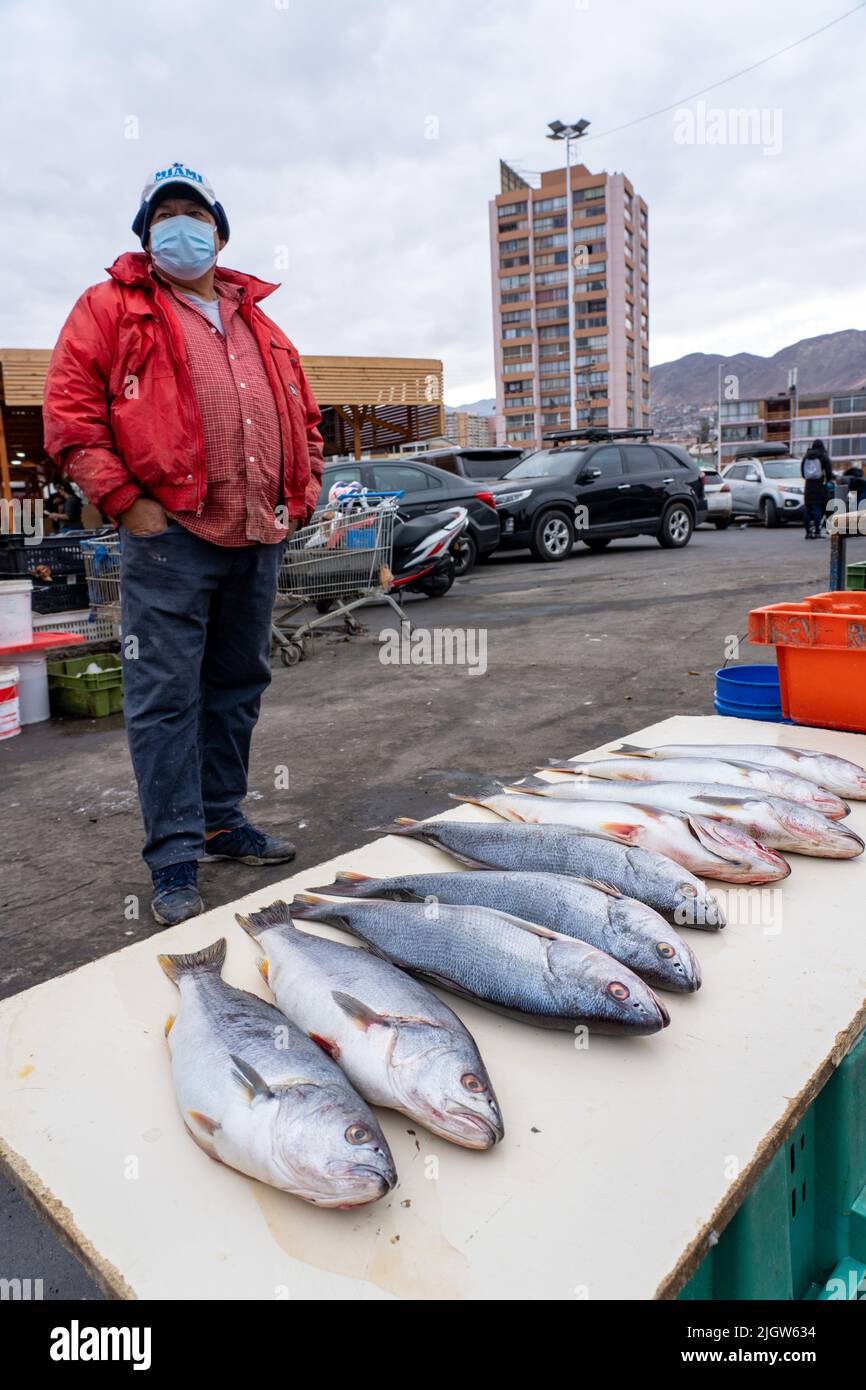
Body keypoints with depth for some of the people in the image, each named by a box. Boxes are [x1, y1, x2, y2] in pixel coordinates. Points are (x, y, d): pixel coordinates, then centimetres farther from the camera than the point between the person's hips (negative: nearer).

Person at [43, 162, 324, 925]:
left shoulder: (257, 321, 22)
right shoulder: (111, 307, 6)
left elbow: (305, 413, 25)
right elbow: (69, 411, -3)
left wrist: (304, 494, 13)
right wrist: (125, 500, -11)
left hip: (259, 536, 6)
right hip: (170, 534, -5)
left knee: (238, 685, 12)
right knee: (167, 695, -5)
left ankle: (224, 820, 26)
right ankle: (176, 859, 3)